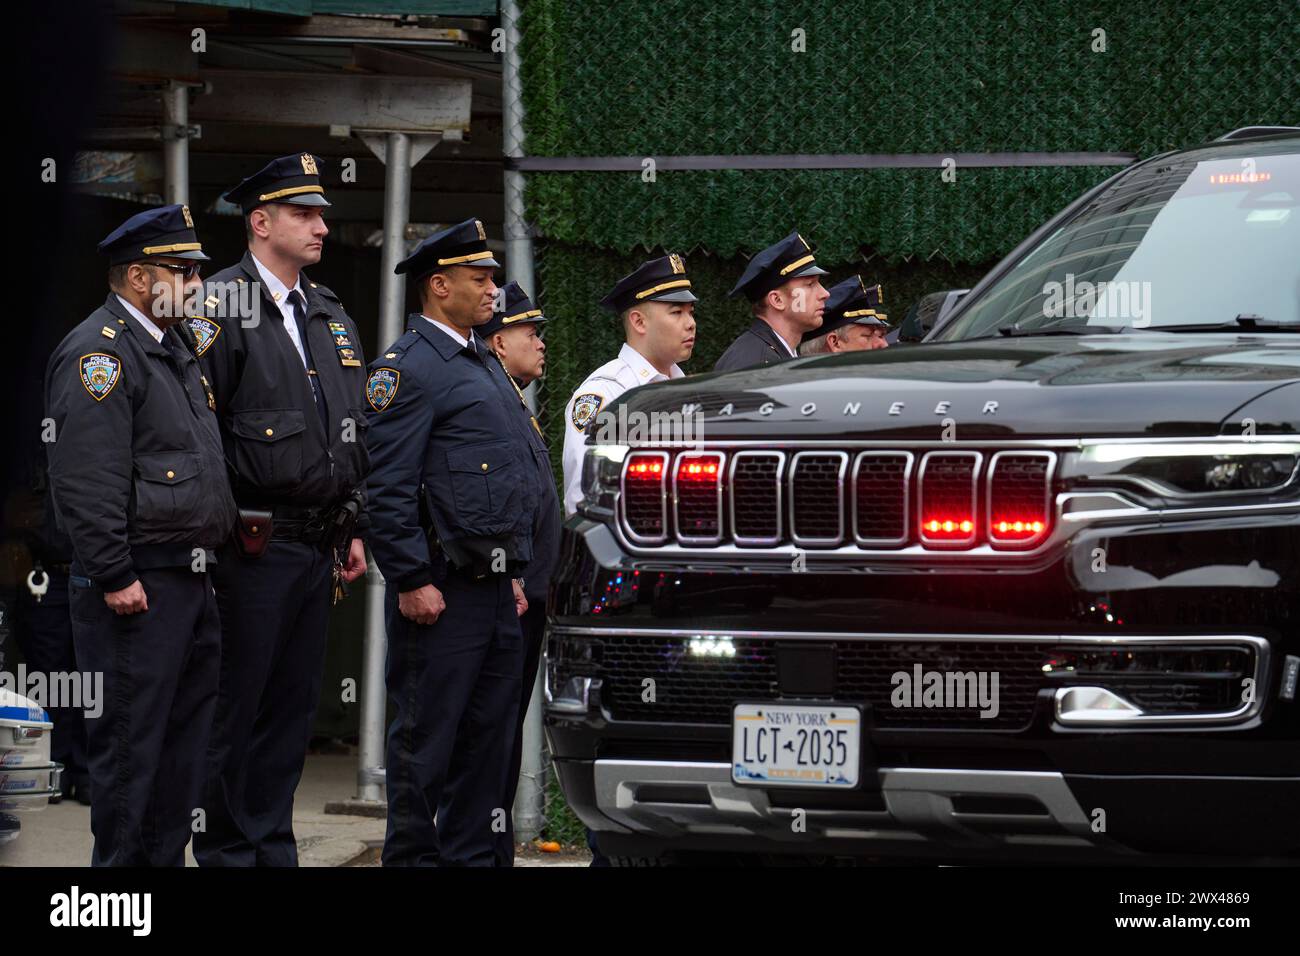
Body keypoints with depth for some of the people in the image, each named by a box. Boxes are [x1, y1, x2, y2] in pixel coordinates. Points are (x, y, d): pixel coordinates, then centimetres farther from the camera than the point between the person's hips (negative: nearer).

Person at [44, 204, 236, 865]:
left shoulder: (174, 350, 19)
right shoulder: (100, 352, -12)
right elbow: (87, 481, -20)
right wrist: (115, 577, -22)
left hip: (191, 581, 10)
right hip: (137, 587, -10)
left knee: (183, 741, 13)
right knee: (129, 744, -6)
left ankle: (167, 860, 19)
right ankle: (121, 863, -1)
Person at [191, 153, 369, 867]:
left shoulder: (329, 314, 16)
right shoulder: (223, 305, -7)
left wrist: (353, 529, 16)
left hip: (318, 546, 7)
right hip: (255, 546, -7)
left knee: (293, 706, 10)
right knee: (235, 708, -2)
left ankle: (273, 847, 17)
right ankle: (225, 851, 5)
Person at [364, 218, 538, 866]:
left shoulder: (485, 364, 20)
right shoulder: (410, 367, -10)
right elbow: (388, 489, -16)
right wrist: (412, 582, -20)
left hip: (495, 588, 9)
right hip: (442, 591, -9)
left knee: (489, 734, 11)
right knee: (426, 739, -3)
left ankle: (472, 855, 17)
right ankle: (414, 857, 3)